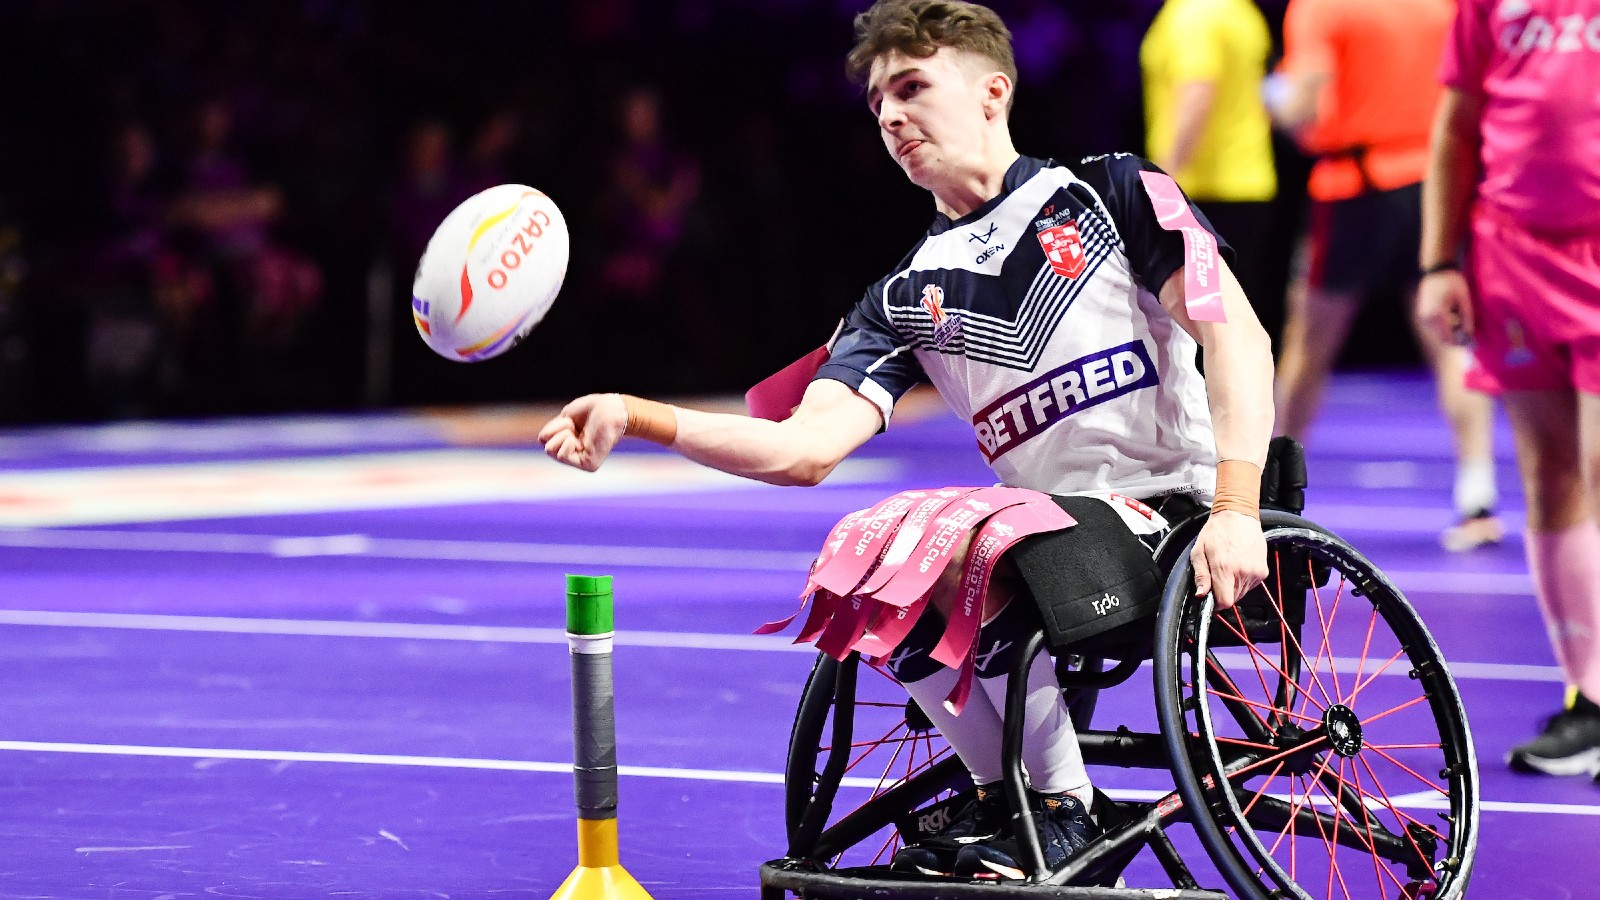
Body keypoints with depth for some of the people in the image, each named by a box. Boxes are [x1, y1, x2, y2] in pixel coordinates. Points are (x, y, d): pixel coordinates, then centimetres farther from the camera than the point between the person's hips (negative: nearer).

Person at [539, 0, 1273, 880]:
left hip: (1180, 506, -6)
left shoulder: (1110, 191, 0)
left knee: (976, 569, -30)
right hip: (1057, 520, 6)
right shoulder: (909, 297, 11)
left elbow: (1236, 335, -9)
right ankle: (1000, 798, 4)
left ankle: (1066, 815, -8)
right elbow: (807, 447, -2)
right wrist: (637, 417, -15)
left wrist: (1236, 513, -22)